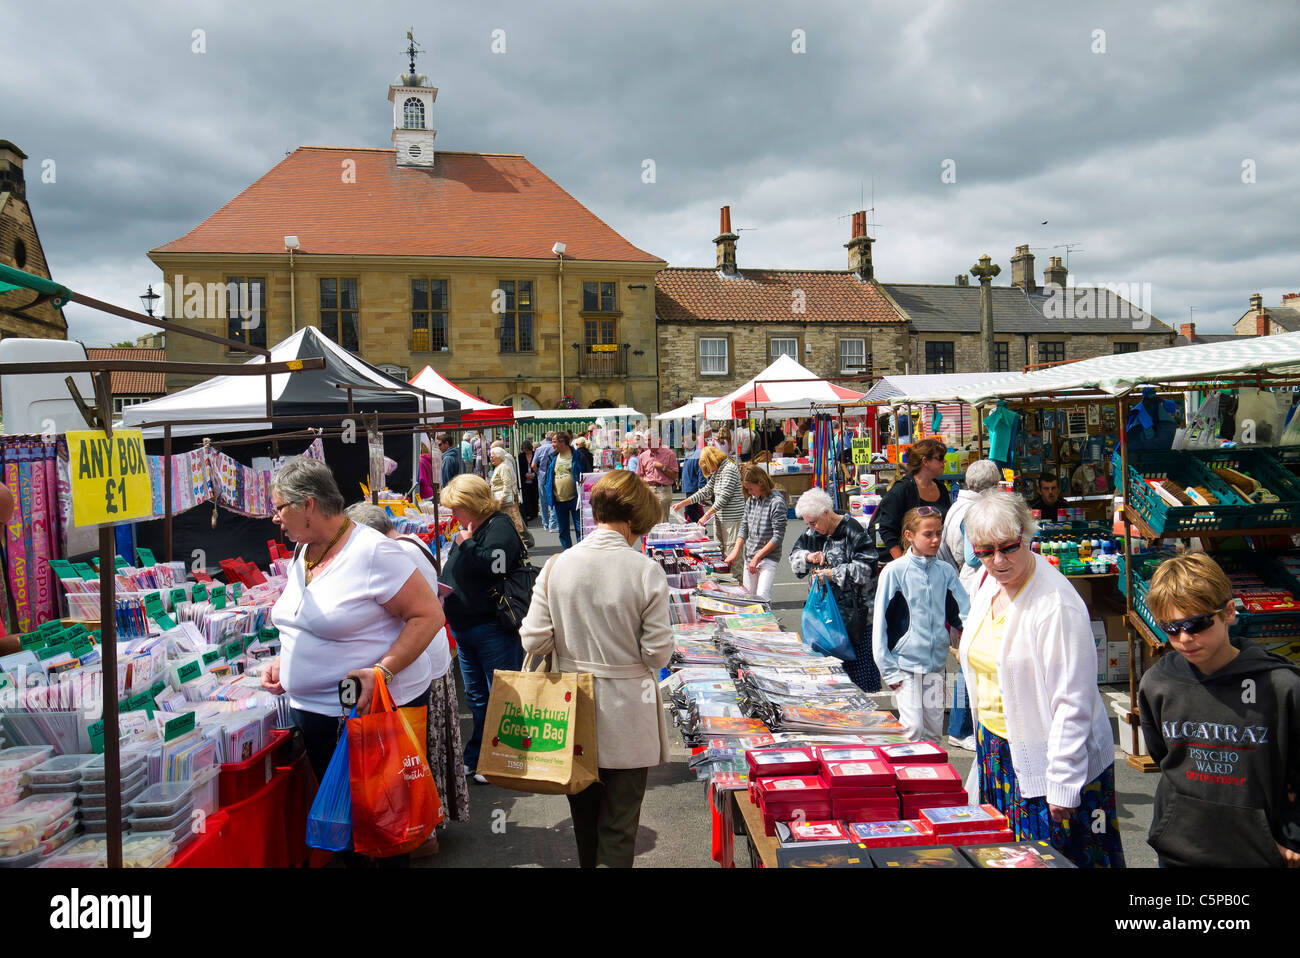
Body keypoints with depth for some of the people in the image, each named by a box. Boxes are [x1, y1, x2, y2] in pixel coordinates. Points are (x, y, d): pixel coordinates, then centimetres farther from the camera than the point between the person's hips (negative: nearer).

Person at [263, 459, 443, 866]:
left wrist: (382, 670, -29)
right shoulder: (302, 554, 8)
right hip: (312, 710, 8)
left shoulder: (372, 551, -19)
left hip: (375, 709, -8)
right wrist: (283, 663, 8)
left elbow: (428, 615, -20)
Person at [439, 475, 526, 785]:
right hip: (464, 629, 10)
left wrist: (466, 544, -17)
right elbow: (453, 574, 26)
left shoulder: (499, 527, -12)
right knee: (476, 697, 19)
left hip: (493, 629, -9)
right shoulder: (465, 531, 15)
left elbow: (494, 566, -29)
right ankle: (476, 758, 31)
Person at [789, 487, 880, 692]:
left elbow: (866, 568, -17)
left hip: (857, 612, -7)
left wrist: (834, 574, -18)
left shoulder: (852, 531, -13)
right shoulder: (813, 533, 9)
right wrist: (808, 557, -7)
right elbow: (794, 557, 15)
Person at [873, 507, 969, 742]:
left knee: (934, 731, 10)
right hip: (905, 664, -4)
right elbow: (880, 623, -5)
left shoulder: (946, 571, 3)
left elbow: (964, 613, 8)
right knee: (913, 728, -9)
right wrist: (888, 669, -7)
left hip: (937, 664, 4)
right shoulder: (894, 571, -7)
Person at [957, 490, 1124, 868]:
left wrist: (1062, 784, -20)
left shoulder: (1057, 605, -23)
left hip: (1043, 758, -7)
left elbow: (1073, 704, -21)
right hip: (996, 746, 8)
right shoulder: (989, 584, 2)